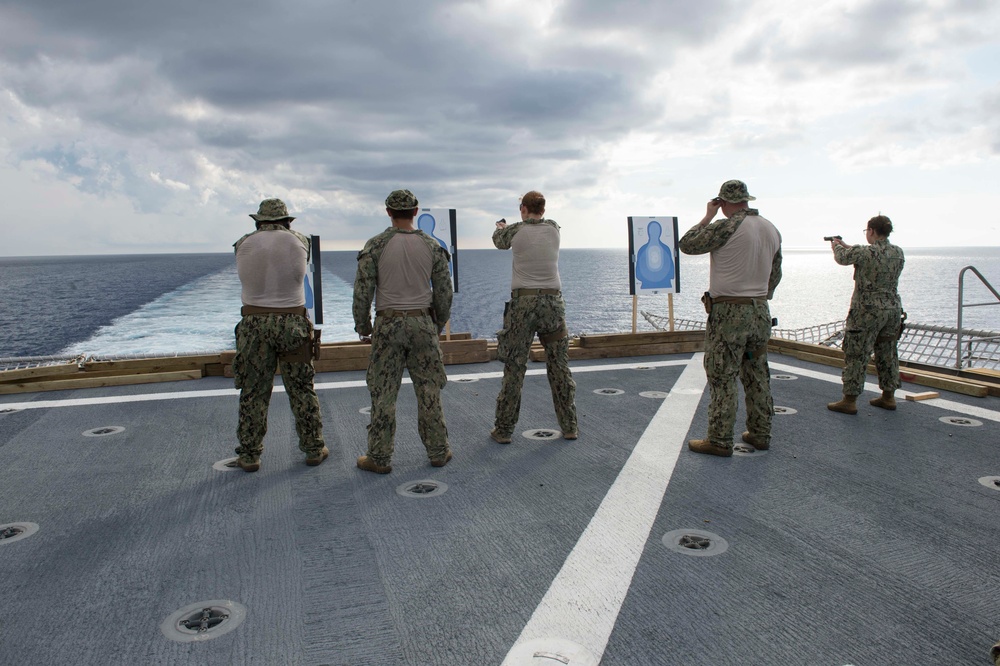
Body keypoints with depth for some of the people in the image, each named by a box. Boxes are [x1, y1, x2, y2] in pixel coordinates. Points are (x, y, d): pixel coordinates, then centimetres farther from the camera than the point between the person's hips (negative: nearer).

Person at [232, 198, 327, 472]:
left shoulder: (244, 245, -1)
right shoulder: (299, 241, -3)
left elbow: (246, 276, 12)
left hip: (254, 323, 1)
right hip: (292, 323, 0)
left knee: (253, 392, 7)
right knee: (302, 390, 9)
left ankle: (249, 455, 13)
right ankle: (314, 448, 17)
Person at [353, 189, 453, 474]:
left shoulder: (376, 245, -4)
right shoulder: (432, 246, 2)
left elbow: (362, 290, -5)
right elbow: (444, 291, 5)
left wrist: (362, 326, 7)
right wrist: (439, 324, 18)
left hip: (388, 324, -2)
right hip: (422, 323, 2)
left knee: (383, 393, 4)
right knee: (428, 391, 9)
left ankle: (380, 458, 10)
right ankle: (438, 451, 17)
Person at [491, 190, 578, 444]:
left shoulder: (516, 230, -1)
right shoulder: (554, 228, 6)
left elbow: (499, 241, 20)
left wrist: (500, 227, 44)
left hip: (523, 301, -2)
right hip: (552, 301, 2)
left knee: (514, 368, 2)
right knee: (559, 367, 9)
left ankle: (503, 429, 9)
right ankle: (569, 427, 16)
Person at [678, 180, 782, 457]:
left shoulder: (727, 227, -15)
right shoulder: (771, 230, 9)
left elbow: (686, 245, -8)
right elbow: (775, 274, 15)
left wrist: (708, 216, 2)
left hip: (729, 312, -7)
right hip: (760, 311, 7)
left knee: (722, 378, -2)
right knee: (758, 376, 14)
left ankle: (719, 441, 3)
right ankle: (760, 434, 23)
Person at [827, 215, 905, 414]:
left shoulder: (865, 252, -15)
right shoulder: (898, 253, 5)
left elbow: (842, 258, 2)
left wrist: (836, 246, 25)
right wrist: (845, 245, 29)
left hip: (867, 311, -7)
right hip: (893, 310, 7)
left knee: (856, 355, -1)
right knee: (887, 353, 16)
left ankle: (849, 400, 2)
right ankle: (888, 397, 26)